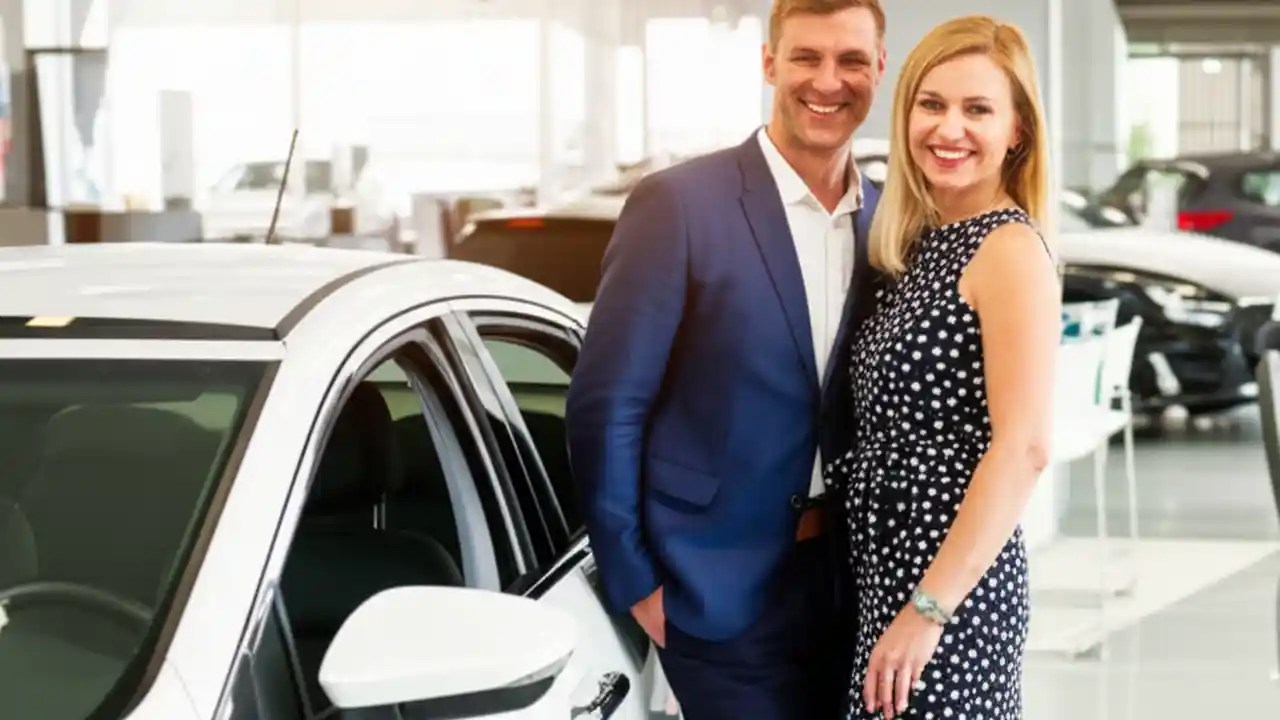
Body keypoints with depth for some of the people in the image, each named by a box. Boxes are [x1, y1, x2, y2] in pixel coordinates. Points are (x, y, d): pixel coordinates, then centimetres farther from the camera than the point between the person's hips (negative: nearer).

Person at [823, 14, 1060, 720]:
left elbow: (1023, 449, -20)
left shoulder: (1010, 249, -14)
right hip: (885, 563, 8)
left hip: (953, 576, -8)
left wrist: (929, 610, -22)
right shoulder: (916, 241, 10)